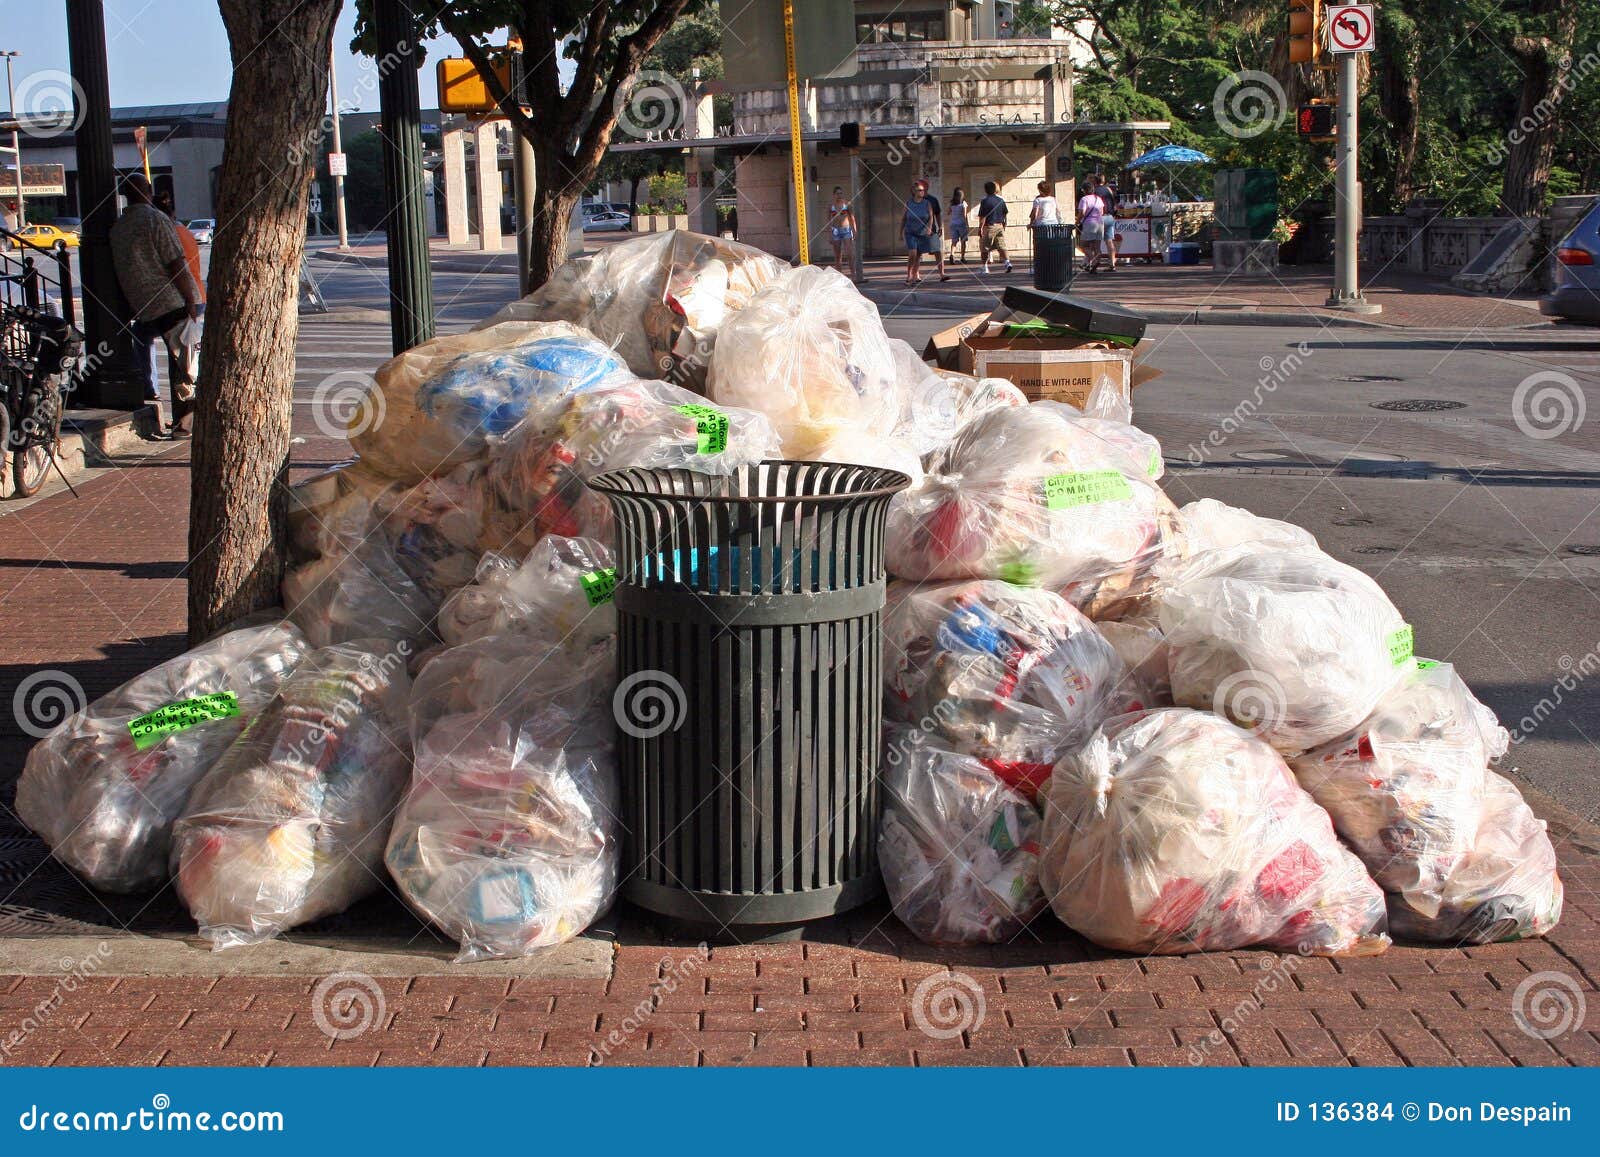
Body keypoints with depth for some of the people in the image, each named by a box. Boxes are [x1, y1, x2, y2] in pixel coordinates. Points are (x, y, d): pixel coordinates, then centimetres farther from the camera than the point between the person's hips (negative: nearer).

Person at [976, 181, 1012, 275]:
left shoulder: (984, 201, -10)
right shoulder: (1001, 200, 6)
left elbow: (982, 217, -12)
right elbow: (1005, 215, 11)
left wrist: (980, 229, -8)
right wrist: (1004, 227, 20)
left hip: (989, 226, -4)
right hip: (999, 226, 4)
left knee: (985, 248, 6)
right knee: (1002, 246, 2)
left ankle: (985, 267, 10)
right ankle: (1007, 262, -17)